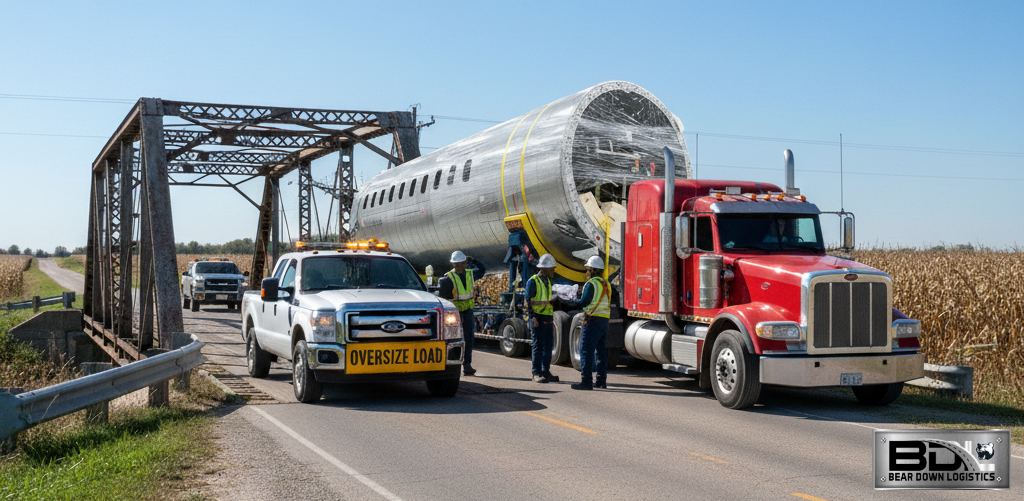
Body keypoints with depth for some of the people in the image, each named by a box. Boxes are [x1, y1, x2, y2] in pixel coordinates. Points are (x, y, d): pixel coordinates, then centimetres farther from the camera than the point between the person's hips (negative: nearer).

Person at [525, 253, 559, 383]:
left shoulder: (548, 281, 16)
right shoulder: (533, 281, -9)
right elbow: (528, 301, -13)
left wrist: (552, 319, 20)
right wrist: (533, 318, -21)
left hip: (548, 318, 8)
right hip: (537, 318, -8)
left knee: (548, 346, 9)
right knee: (538, 346, -4)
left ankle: (546, 372, 17)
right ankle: (536, 374, 1)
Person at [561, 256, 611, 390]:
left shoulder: (591, 283, -11)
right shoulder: (606, 284, 17)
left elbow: (583, 302, -17)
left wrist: (567, 303, -5)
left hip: (593, 320, -9)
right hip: (604, 320, 9)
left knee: (586, 351, -7)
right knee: (601, 351, 13)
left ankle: (586, 381, -11)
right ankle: (601, 380, 17)